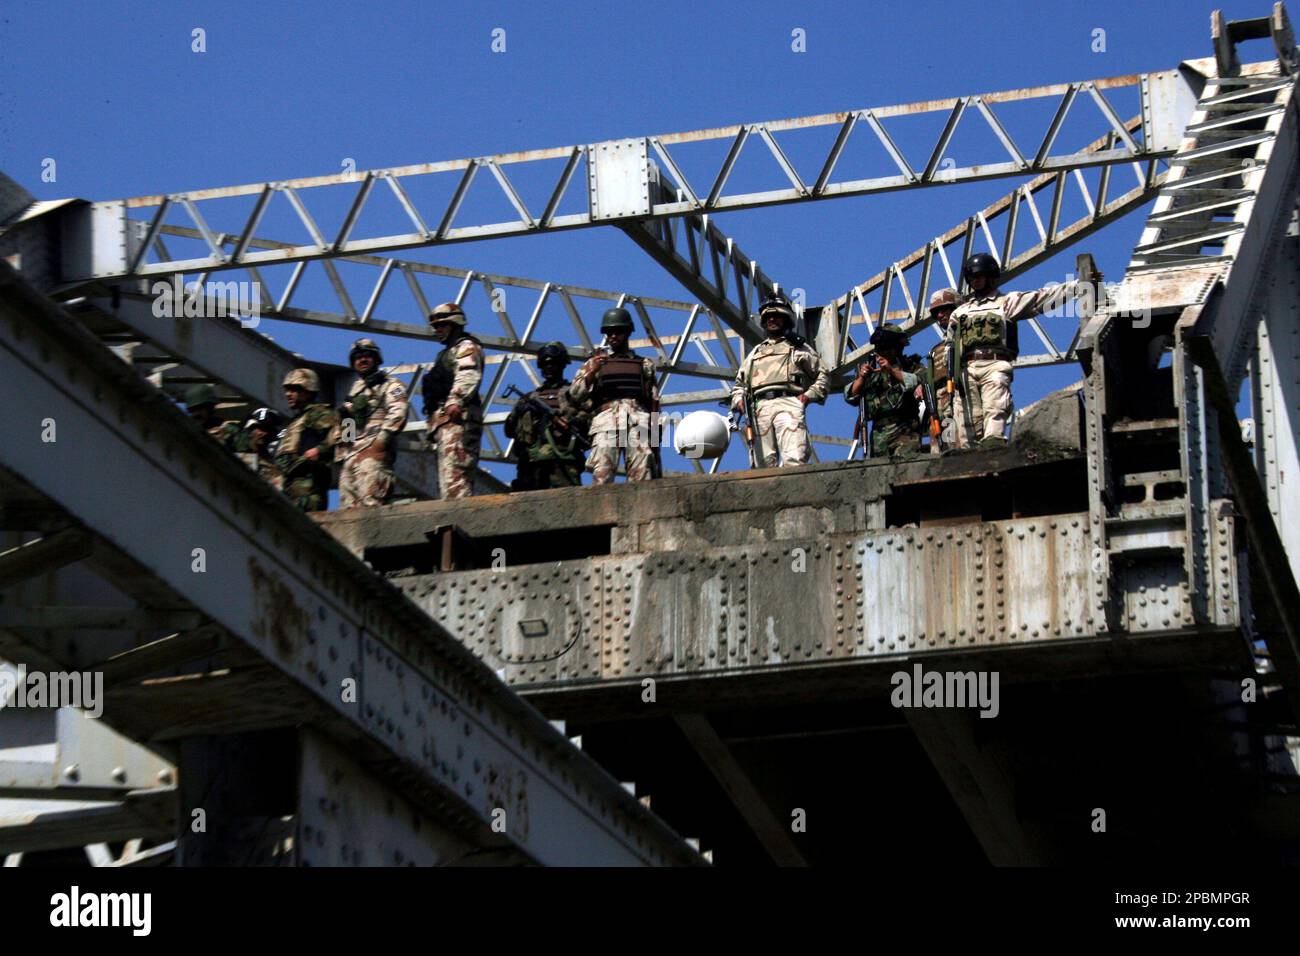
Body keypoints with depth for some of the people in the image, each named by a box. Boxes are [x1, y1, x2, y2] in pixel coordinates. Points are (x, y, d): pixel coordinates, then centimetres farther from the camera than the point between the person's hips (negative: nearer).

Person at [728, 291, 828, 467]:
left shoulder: (799, 348, 23)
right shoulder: (755, 352, 33)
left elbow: (823, 375, 18)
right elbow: (739, 384, 32)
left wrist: (810, 395, 1)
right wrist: (738, 400, 10)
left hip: (788, 404, -4)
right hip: (760, 407, 4)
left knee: (794, 460, -24)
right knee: (765, 463, -10)